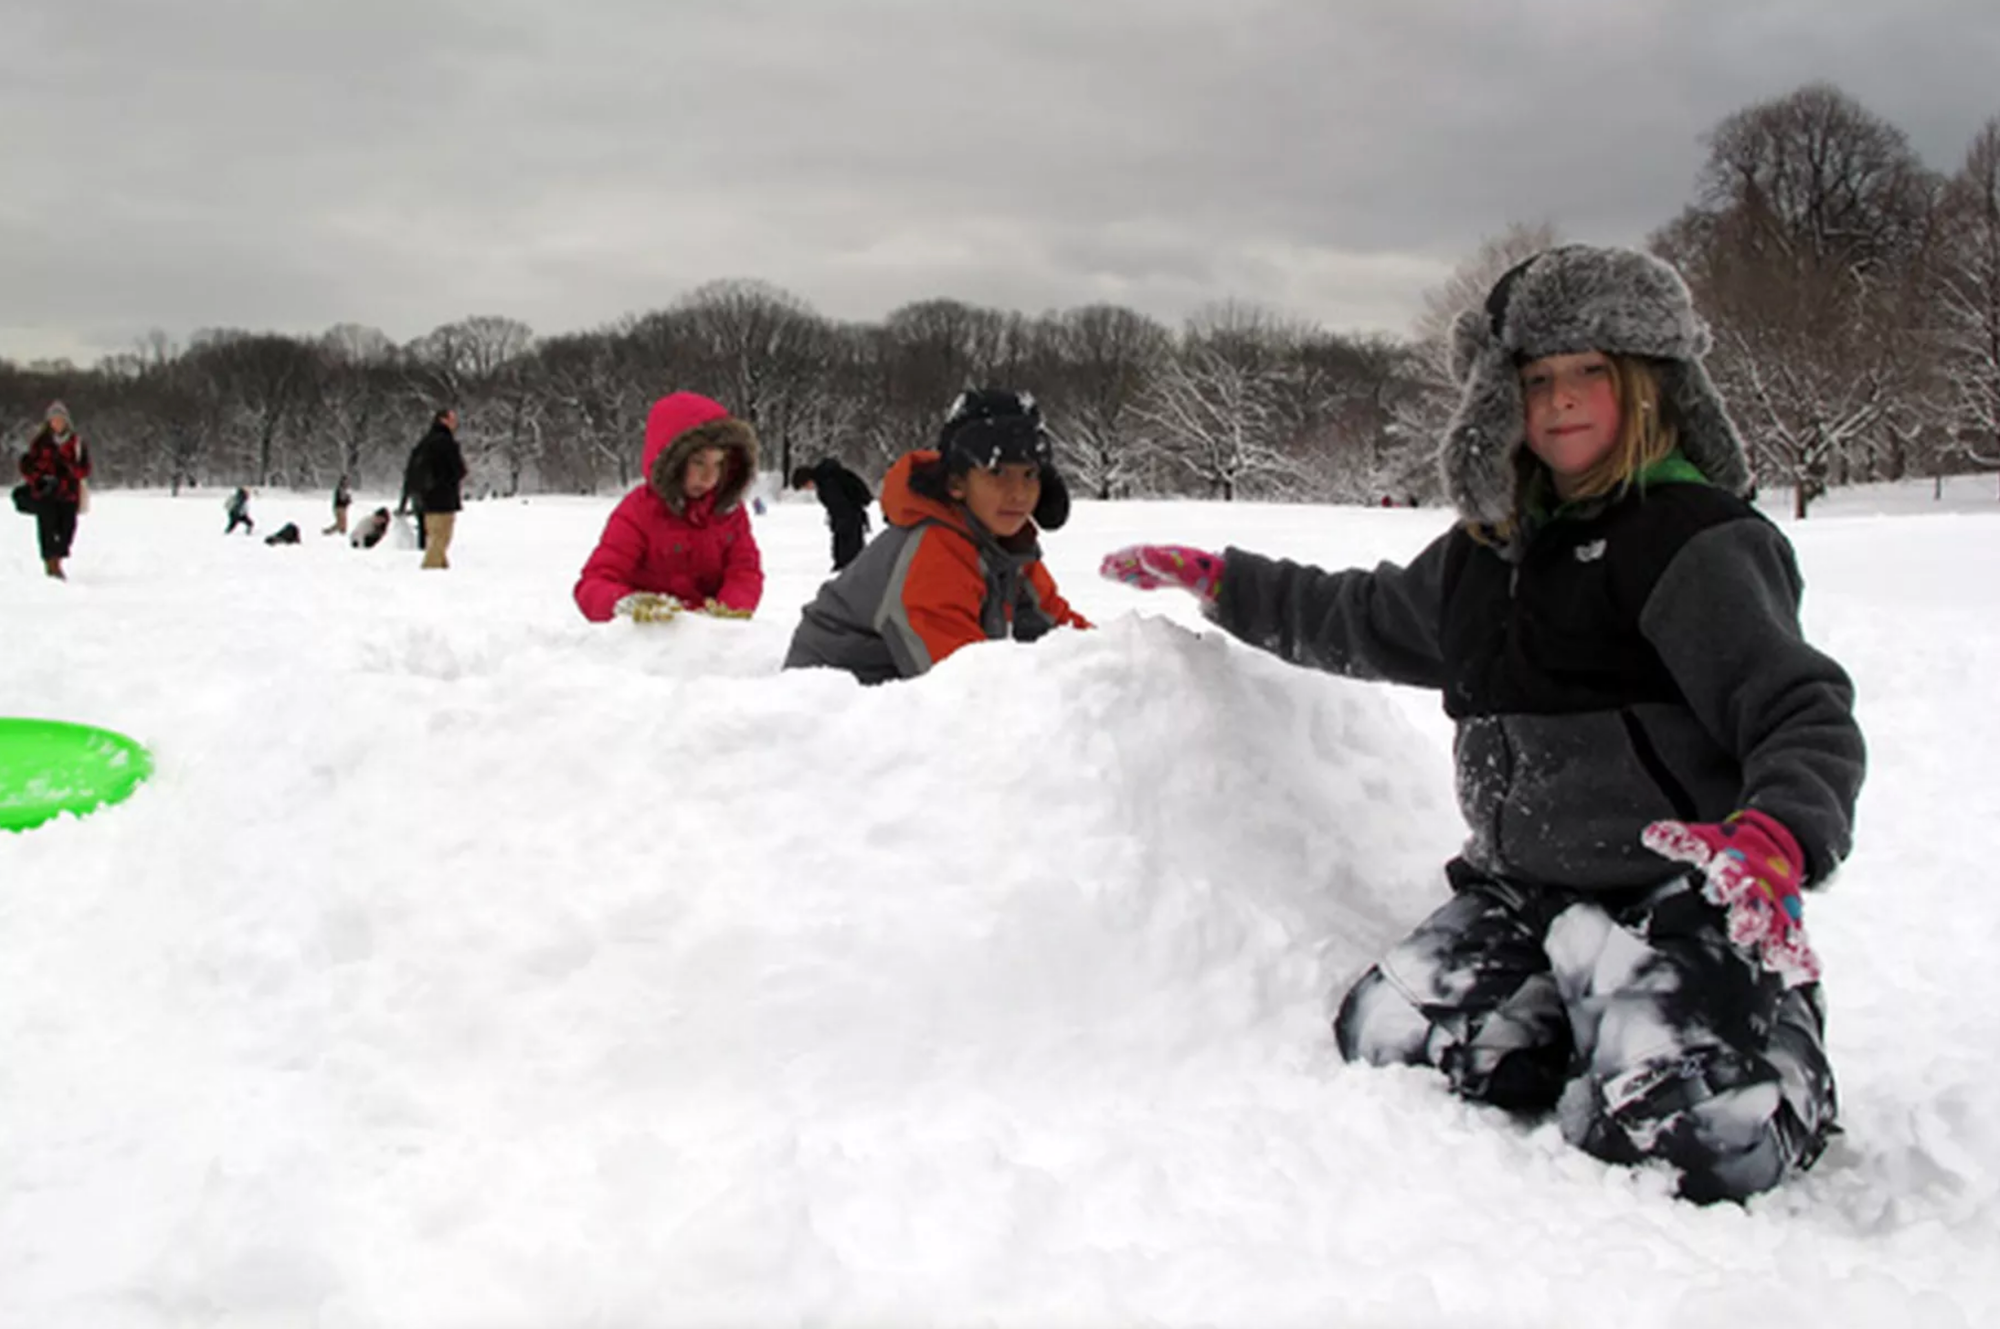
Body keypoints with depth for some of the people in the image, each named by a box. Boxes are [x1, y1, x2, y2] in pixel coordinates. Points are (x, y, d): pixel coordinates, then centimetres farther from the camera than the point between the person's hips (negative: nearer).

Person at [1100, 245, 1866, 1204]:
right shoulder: (1488, 555, 15)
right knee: (1381, 1048, -13)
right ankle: (1579, 1038, 10)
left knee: (1680, 1138, -28)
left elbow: (1803, 713, -16)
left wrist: (1776, 840, -36)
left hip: (1673, 897, -7)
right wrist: (1214, 580, 33)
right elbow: (1357, 618, 32)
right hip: (1519, 892, 7)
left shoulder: (1700, 541, -7)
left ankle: (1776, 1055, 6)